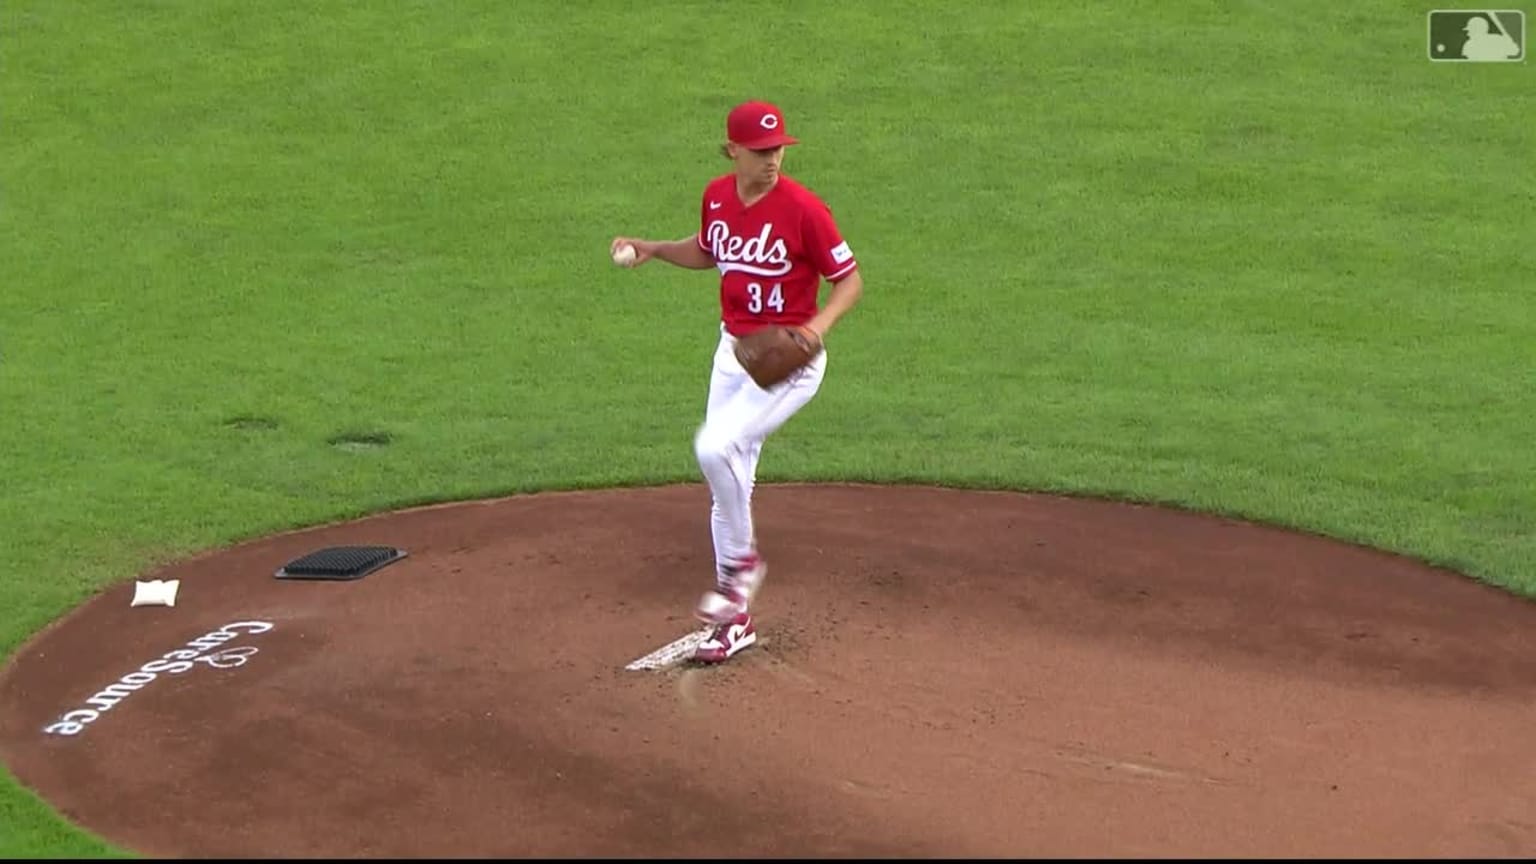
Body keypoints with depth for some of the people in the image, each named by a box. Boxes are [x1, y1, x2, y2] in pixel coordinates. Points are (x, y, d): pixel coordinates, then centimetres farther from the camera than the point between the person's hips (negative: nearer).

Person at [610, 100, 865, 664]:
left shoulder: (803, 209, -18)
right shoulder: (717, 196, 0)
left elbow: (850, 279, -11)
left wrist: (820, 324, -28)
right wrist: (654, 250, 4)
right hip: (733, 351, 7)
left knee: (715, 448, -25)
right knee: (728, 482, 10)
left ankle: (742, 560, 1)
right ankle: (735, 619, 23)